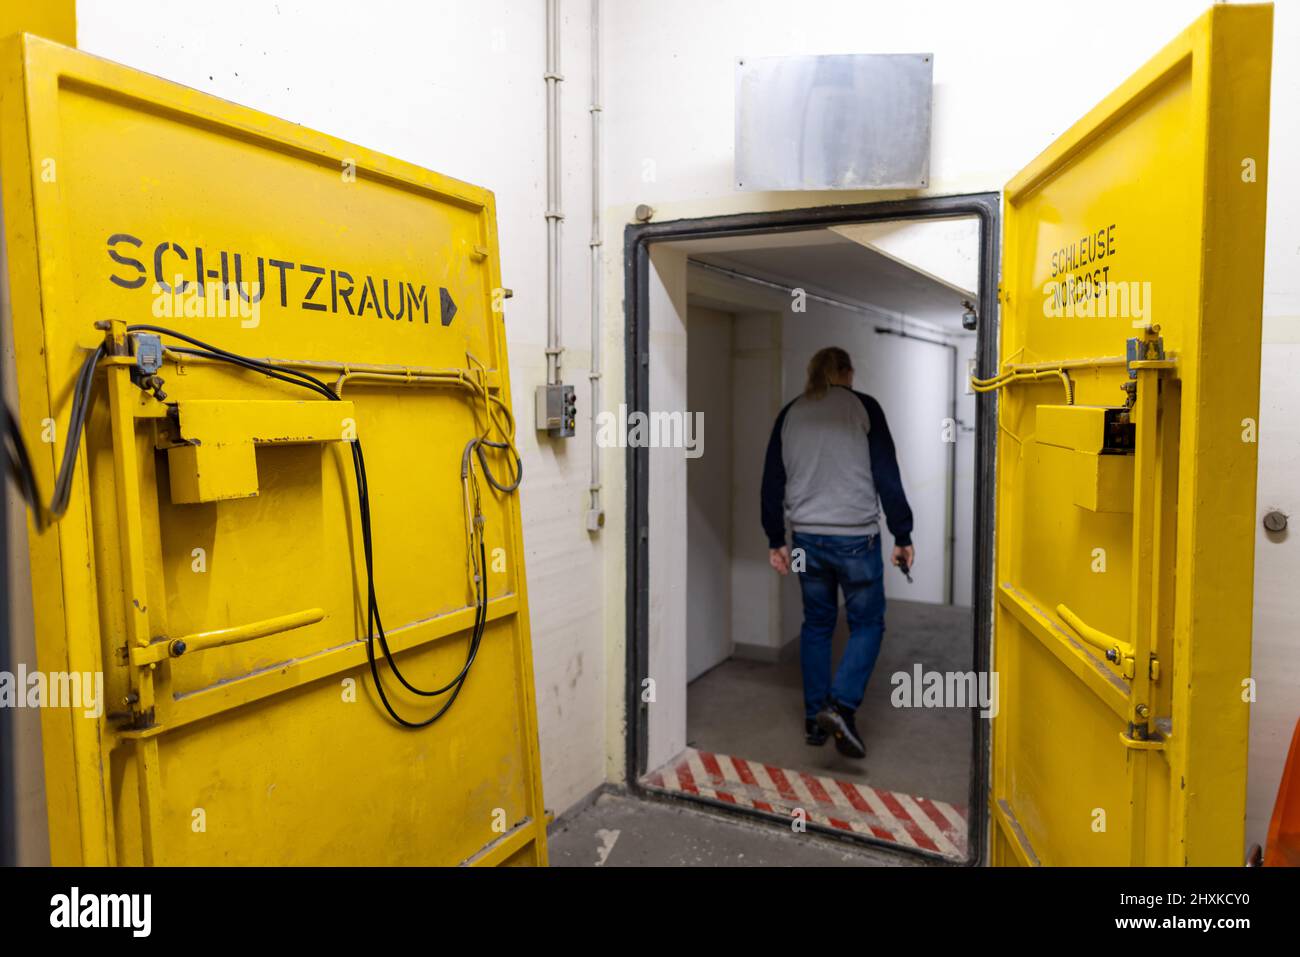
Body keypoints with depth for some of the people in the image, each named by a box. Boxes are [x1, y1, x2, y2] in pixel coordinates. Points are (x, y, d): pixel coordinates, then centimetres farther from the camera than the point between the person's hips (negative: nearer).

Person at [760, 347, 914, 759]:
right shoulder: (863, 407, -2)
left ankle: (815, 719, 18)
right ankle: (840, 705, -8)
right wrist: (902, 536, 1)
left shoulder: (790, 414, 8)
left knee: (816, 624, 14)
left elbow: (772, 482, 10)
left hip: (807, 538, 4)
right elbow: (887, 476, -5)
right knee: (867, 623, 9)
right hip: (856, 536, -4)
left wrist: (776, 539, 17)